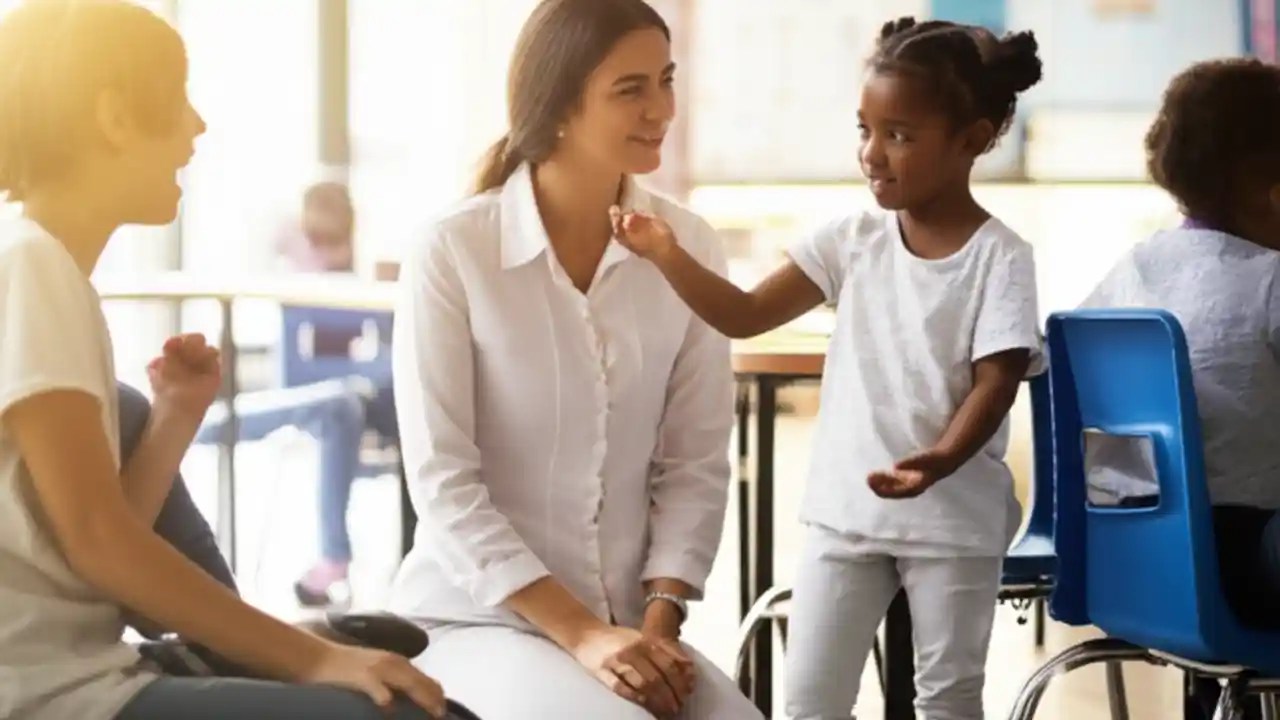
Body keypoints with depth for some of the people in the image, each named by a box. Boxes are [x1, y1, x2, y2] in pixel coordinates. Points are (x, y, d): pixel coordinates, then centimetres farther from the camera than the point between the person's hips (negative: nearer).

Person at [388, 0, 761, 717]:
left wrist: (657, 620, -12)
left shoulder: (691, 248, -1)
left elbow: (695, 464, 1)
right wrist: (580, 634, -18)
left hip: (629, 622, 4)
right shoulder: (454, 254, -11)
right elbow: (443, 481, -13)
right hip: (476, 617, -3)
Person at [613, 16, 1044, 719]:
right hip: (844, 508, 4)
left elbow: (995, 383, -14)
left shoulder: (998, 255, -9)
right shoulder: (853, 238, 2)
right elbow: (744, 315, 1)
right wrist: (668, 254, -14)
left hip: (954, 516, -4)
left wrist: (940, 461, -33)